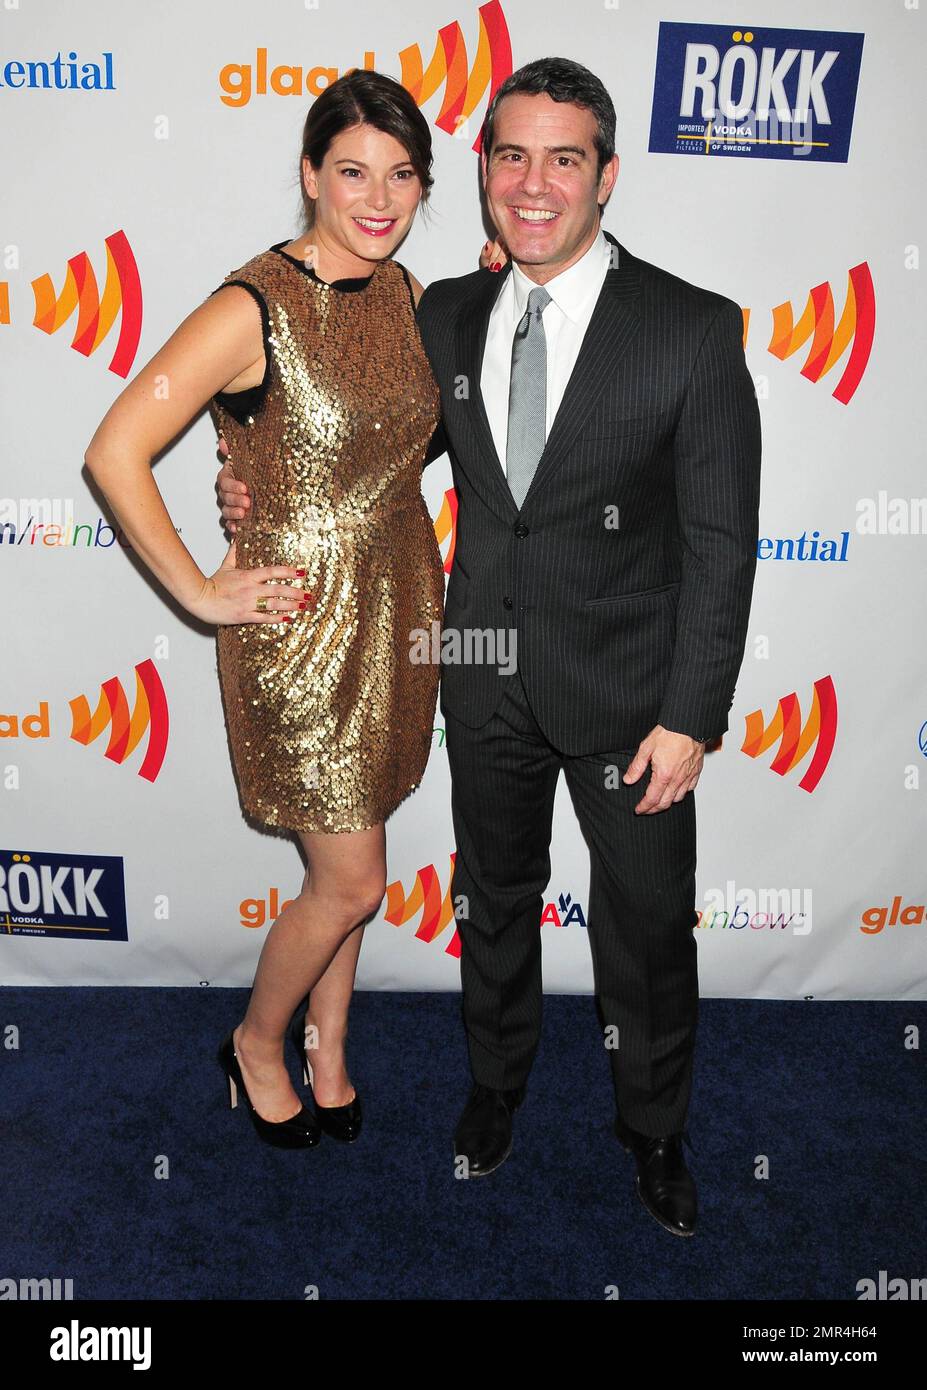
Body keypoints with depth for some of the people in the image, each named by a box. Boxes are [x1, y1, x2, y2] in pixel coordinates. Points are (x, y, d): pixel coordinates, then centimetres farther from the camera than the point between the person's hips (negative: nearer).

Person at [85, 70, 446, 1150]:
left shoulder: (403, 290, 5)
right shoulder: (253, 307, -18)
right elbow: (114, 454, -18)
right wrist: (200, 593, -13)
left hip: (397, 606, 6)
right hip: (302, 623, -6)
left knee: (347, 854, 18)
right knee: (352, 880, 3)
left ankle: (326, 1039, 40)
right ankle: (256, 1042, 32)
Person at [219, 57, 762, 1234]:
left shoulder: (693, 330, -12)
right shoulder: (445, 315, 1)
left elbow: (721, 543, -11)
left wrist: (691, 718, -14)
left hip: (625, 686, -3)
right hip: (486, 681, 4)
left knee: (648, 925, 12)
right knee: (494, 896, 21)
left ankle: (653, 1129, 39)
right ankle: (497, 1082, 48)